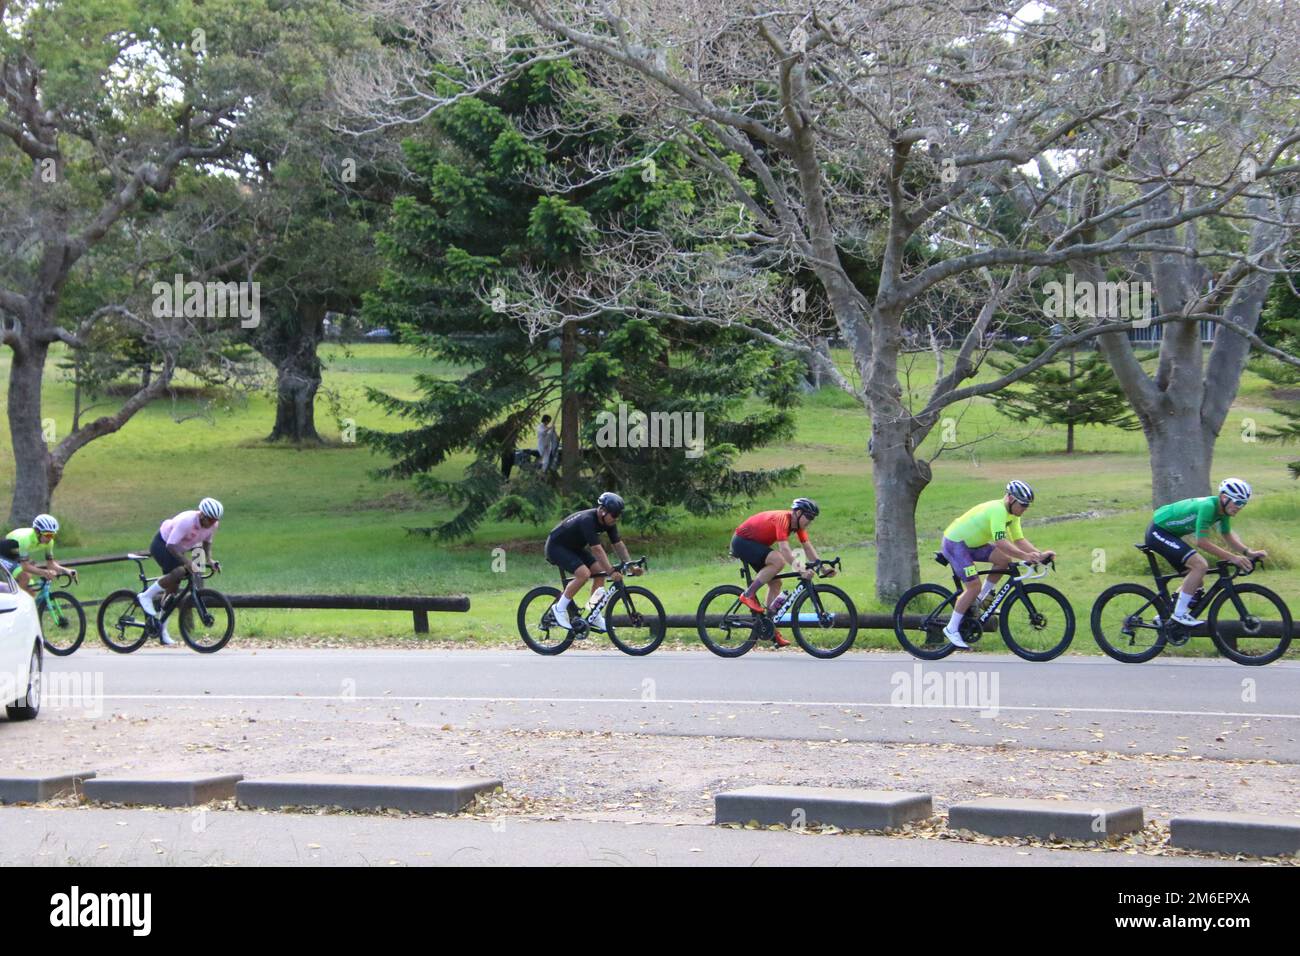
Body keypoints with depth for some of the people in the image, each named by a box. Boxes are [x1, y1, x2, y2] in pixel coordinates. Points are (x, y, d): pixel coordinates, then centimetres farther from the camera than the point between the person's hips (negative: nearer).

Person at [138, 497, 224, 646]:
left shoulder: (213, 524, -15)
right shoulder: (187, 521, -36)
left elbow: (207, 541, 5)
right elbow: (171, 546, -37)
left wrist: (209, 559, -12)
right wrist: (188, 563, -46)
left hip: (177, 550, 7)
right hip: (162, 545, -7)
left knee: (172, 590, 5)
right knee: (178, 573, -32)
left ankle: (163, 632, 14)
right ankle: (146, 596, -14)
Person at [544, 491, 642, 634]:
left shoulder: (609, 522, -8)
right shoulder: (587, 520, -34)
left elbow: (619, 545, -4)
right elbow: (597, 549, -38)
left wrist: (631, 567, -14)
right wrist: (611, 572, -42)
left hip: (574, 547, 9)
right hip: (556, 546, -9)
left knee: (600, 572, -4)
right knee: (584, 573, -27)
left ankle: (594, 617, 2)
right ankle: (559, 609, -13)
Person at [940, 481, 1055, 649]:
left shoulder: (1012, 514, 3)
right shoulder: (998, 510, -28)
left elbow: (1019, 540, 2)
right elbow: (1001, 542, -37)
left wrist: (1040, 554, -12)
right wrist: (1025, 556, -43)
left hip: (971, 542, 9)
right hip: (955, 543, -9)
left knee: (1004, 560, -3)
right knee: (974, 587, -16)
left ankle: (981, 599, 11)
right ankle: (951, 630, -8)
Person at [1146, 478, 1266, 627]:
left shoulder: (1223, 509, 0)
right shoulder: (1208, 506, -28)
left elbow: (1228, 535, 11)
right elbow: (1202, 542, -29)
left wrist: (1248, 553, -4)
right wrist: (1232, 558, -29)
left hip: (1168, 533, 10)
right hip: (1158, 532, -10)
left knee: (1197, 575, 13)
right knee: (1200, 565, -22)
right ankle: (1179, 614, -15)